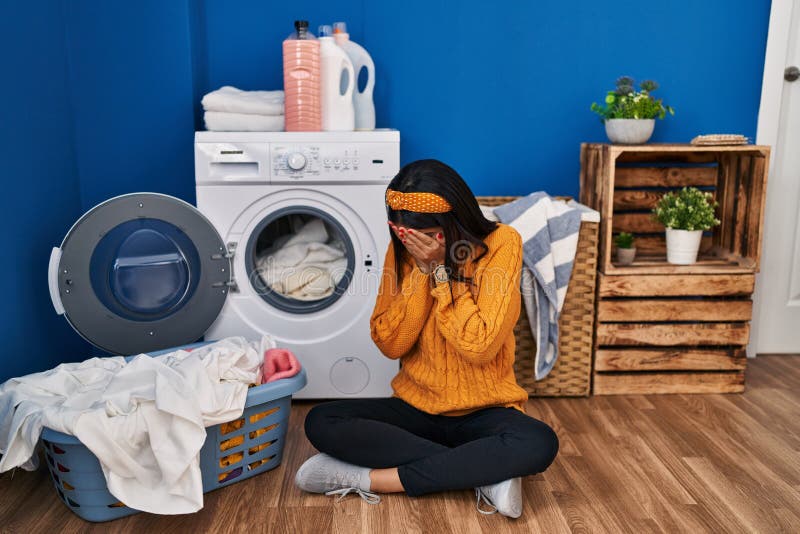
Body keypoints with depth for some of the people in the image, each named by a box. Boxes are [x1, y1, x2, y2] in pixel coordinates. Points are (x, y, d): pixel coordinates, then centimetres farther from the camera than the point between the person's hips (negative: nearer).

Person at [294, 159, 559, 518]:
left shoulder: (501, 244, -12)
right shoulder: (403, 252, 0)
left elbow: (480, 346, -20)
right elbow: (389, 344, -8)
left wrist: (440, 270, -21)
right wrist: (421, 271, -17)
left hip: (482, 411, -3)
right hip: (417, 407, 4)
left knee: (539, 443, -34)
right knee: (320, 421, -19)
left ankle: (370, 478, -24)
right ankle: (485, 472, -21)